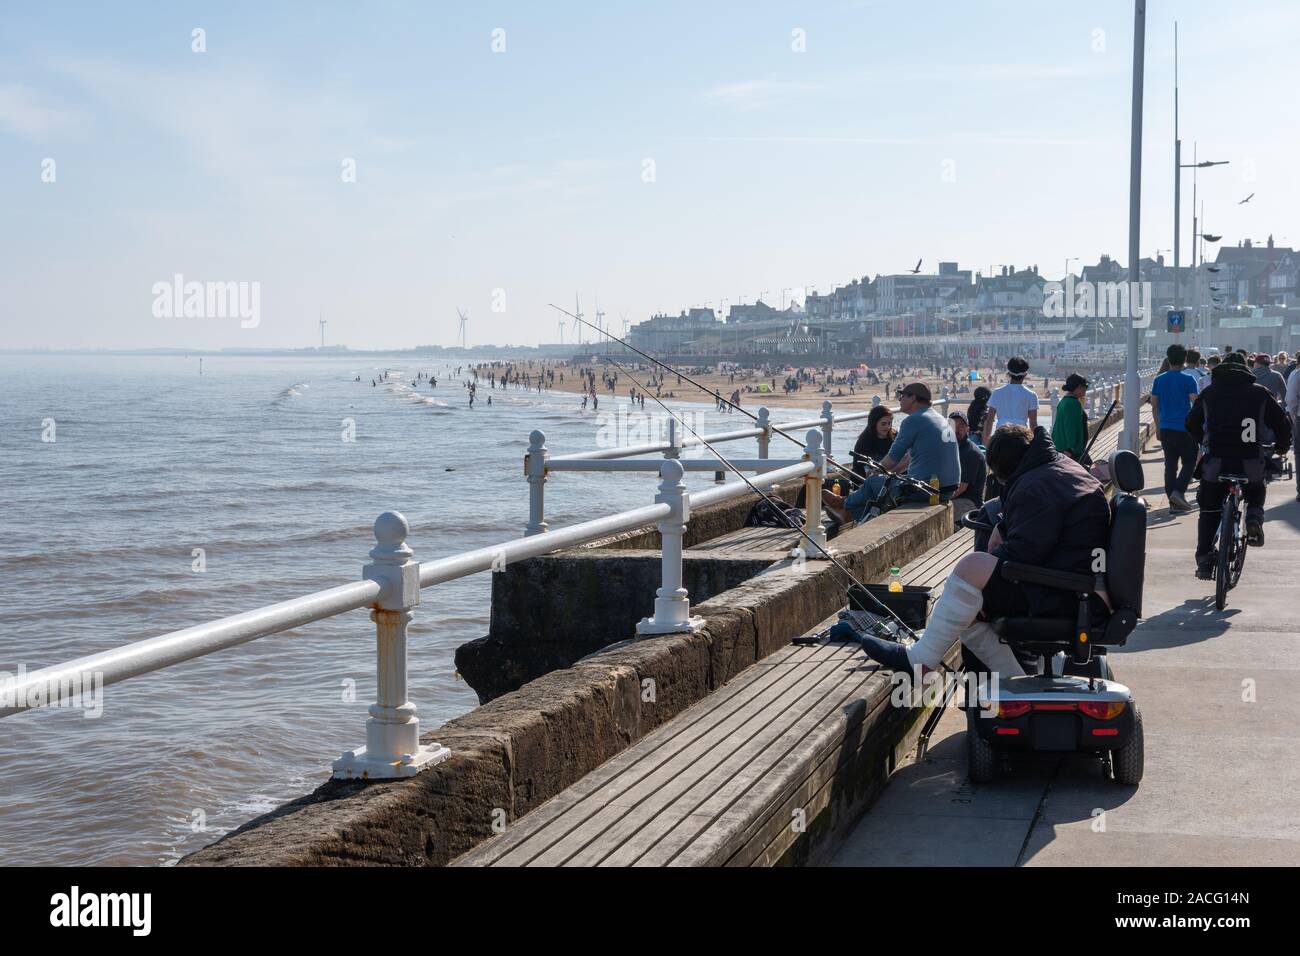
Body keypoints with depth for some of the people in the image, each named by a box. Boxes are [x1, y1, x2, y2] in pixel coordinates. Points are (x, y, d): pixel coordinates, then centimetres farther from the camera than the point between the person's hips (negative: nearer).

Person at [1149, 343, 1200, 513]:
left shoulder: (1159, 380, 5)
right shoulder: (1188, 380, -8)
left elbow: (1154, 406, 9)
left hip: (1166, 429, 4)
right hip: (1184, 428, -4)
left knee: (1170, 465, 8)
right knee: (1189, 462, 8)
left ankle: (1173, 502, 7)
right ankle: (1178, 491, -12)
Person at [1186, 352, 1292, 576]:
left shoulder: (1209, 392, 12)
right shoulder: (1259, 392, 9)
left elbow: (1192, 424, 18)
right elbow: (1281, 423, 11)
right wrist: (1282, 446, 30)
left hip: (1215, 460, 0)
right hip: (1251, 462, 0)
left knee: (1209, 511, 15)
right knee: (1256, 492, 31)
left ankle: (1204, 561, 9)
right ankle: (1254, 518, 1)